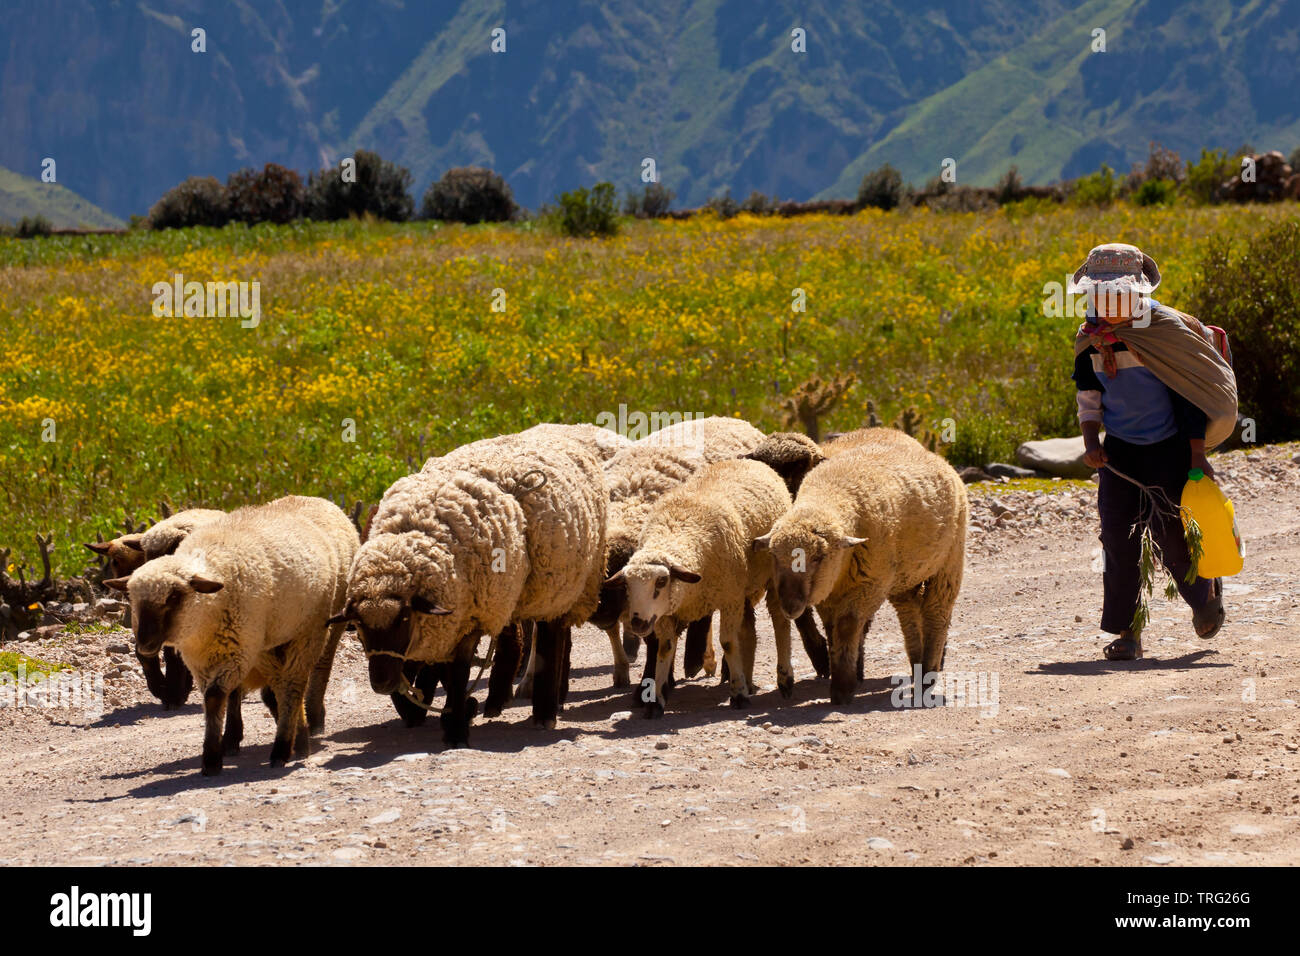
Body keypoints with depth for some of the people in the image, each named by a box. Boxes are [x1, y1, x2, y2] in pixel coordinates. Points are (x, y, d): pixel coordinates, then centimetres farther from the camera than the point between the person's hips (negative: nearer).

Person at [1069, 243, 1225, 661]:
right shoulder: (1089, 340, 1)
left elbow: (1191, 396, -9)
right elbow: (1088, 395, 14)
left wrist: (1197, 456, -11)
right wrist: (1091, 441, -2)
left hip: (1169, 448, -4)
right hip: (1120, 451, 4)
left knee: (1171, 535, -5)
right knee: (1118, 537, -6)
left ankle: (1206, 591, 27)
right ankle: (1126, 631, 3)